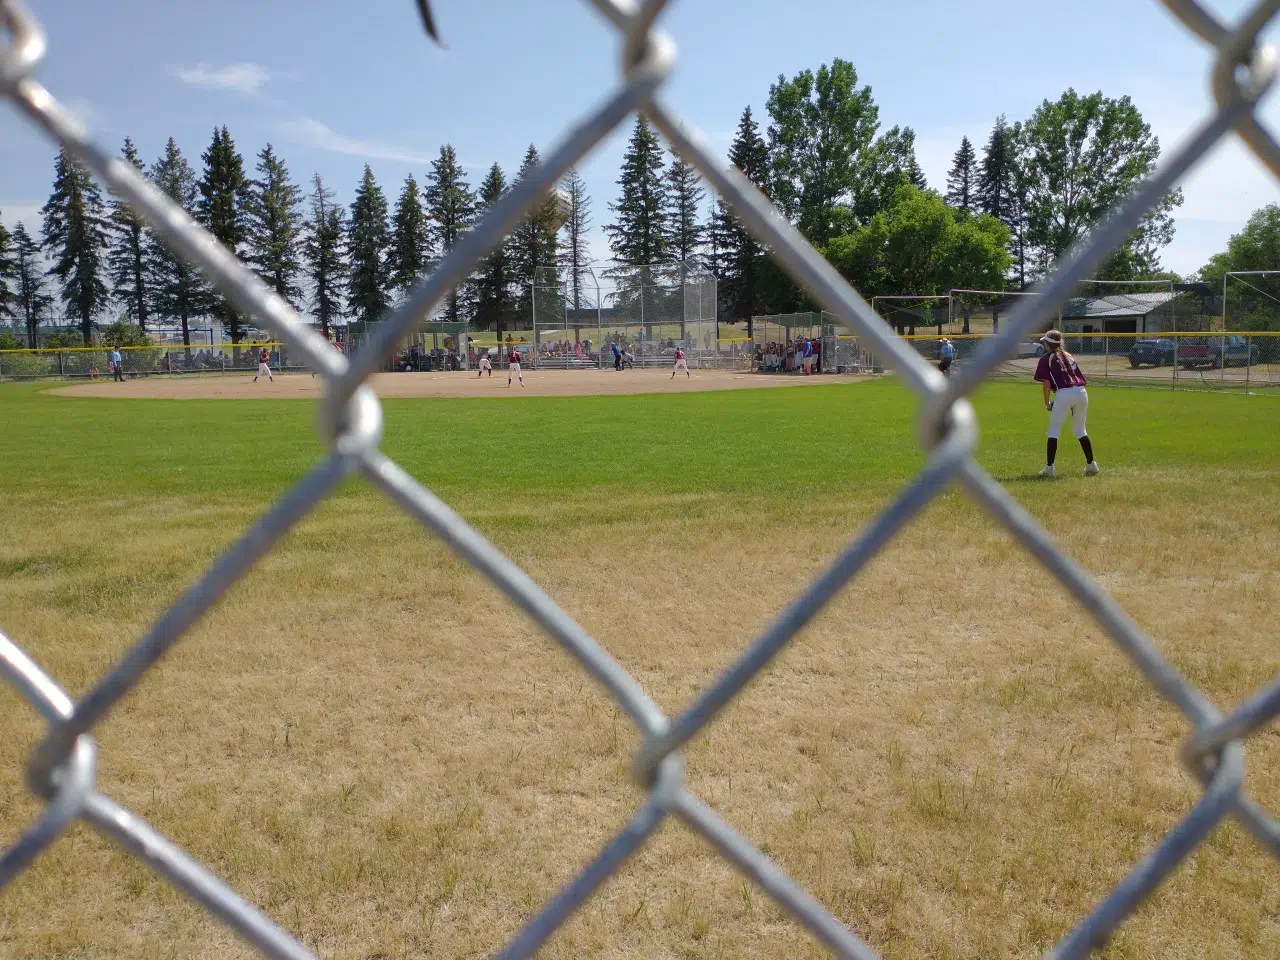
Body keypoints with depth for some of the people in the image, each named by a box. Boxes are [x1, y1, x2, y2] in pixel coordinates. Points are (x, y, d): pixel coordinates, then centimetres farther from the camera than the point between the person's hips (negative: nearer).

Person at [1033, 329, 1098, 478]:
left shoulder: (1046, 359, 7)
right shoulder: (1069, 356, 24)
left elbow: (1046, 383, -2)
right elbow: (1081, 379, 20)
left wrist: (1047, 403, 9)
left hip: (1064, 394, -6)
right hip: (1082, 393, 6)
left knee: (1053, 431, 3)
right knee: (1080, 430, 19)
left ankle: (1049, 467, -1)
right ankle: (1091, 464, 18)